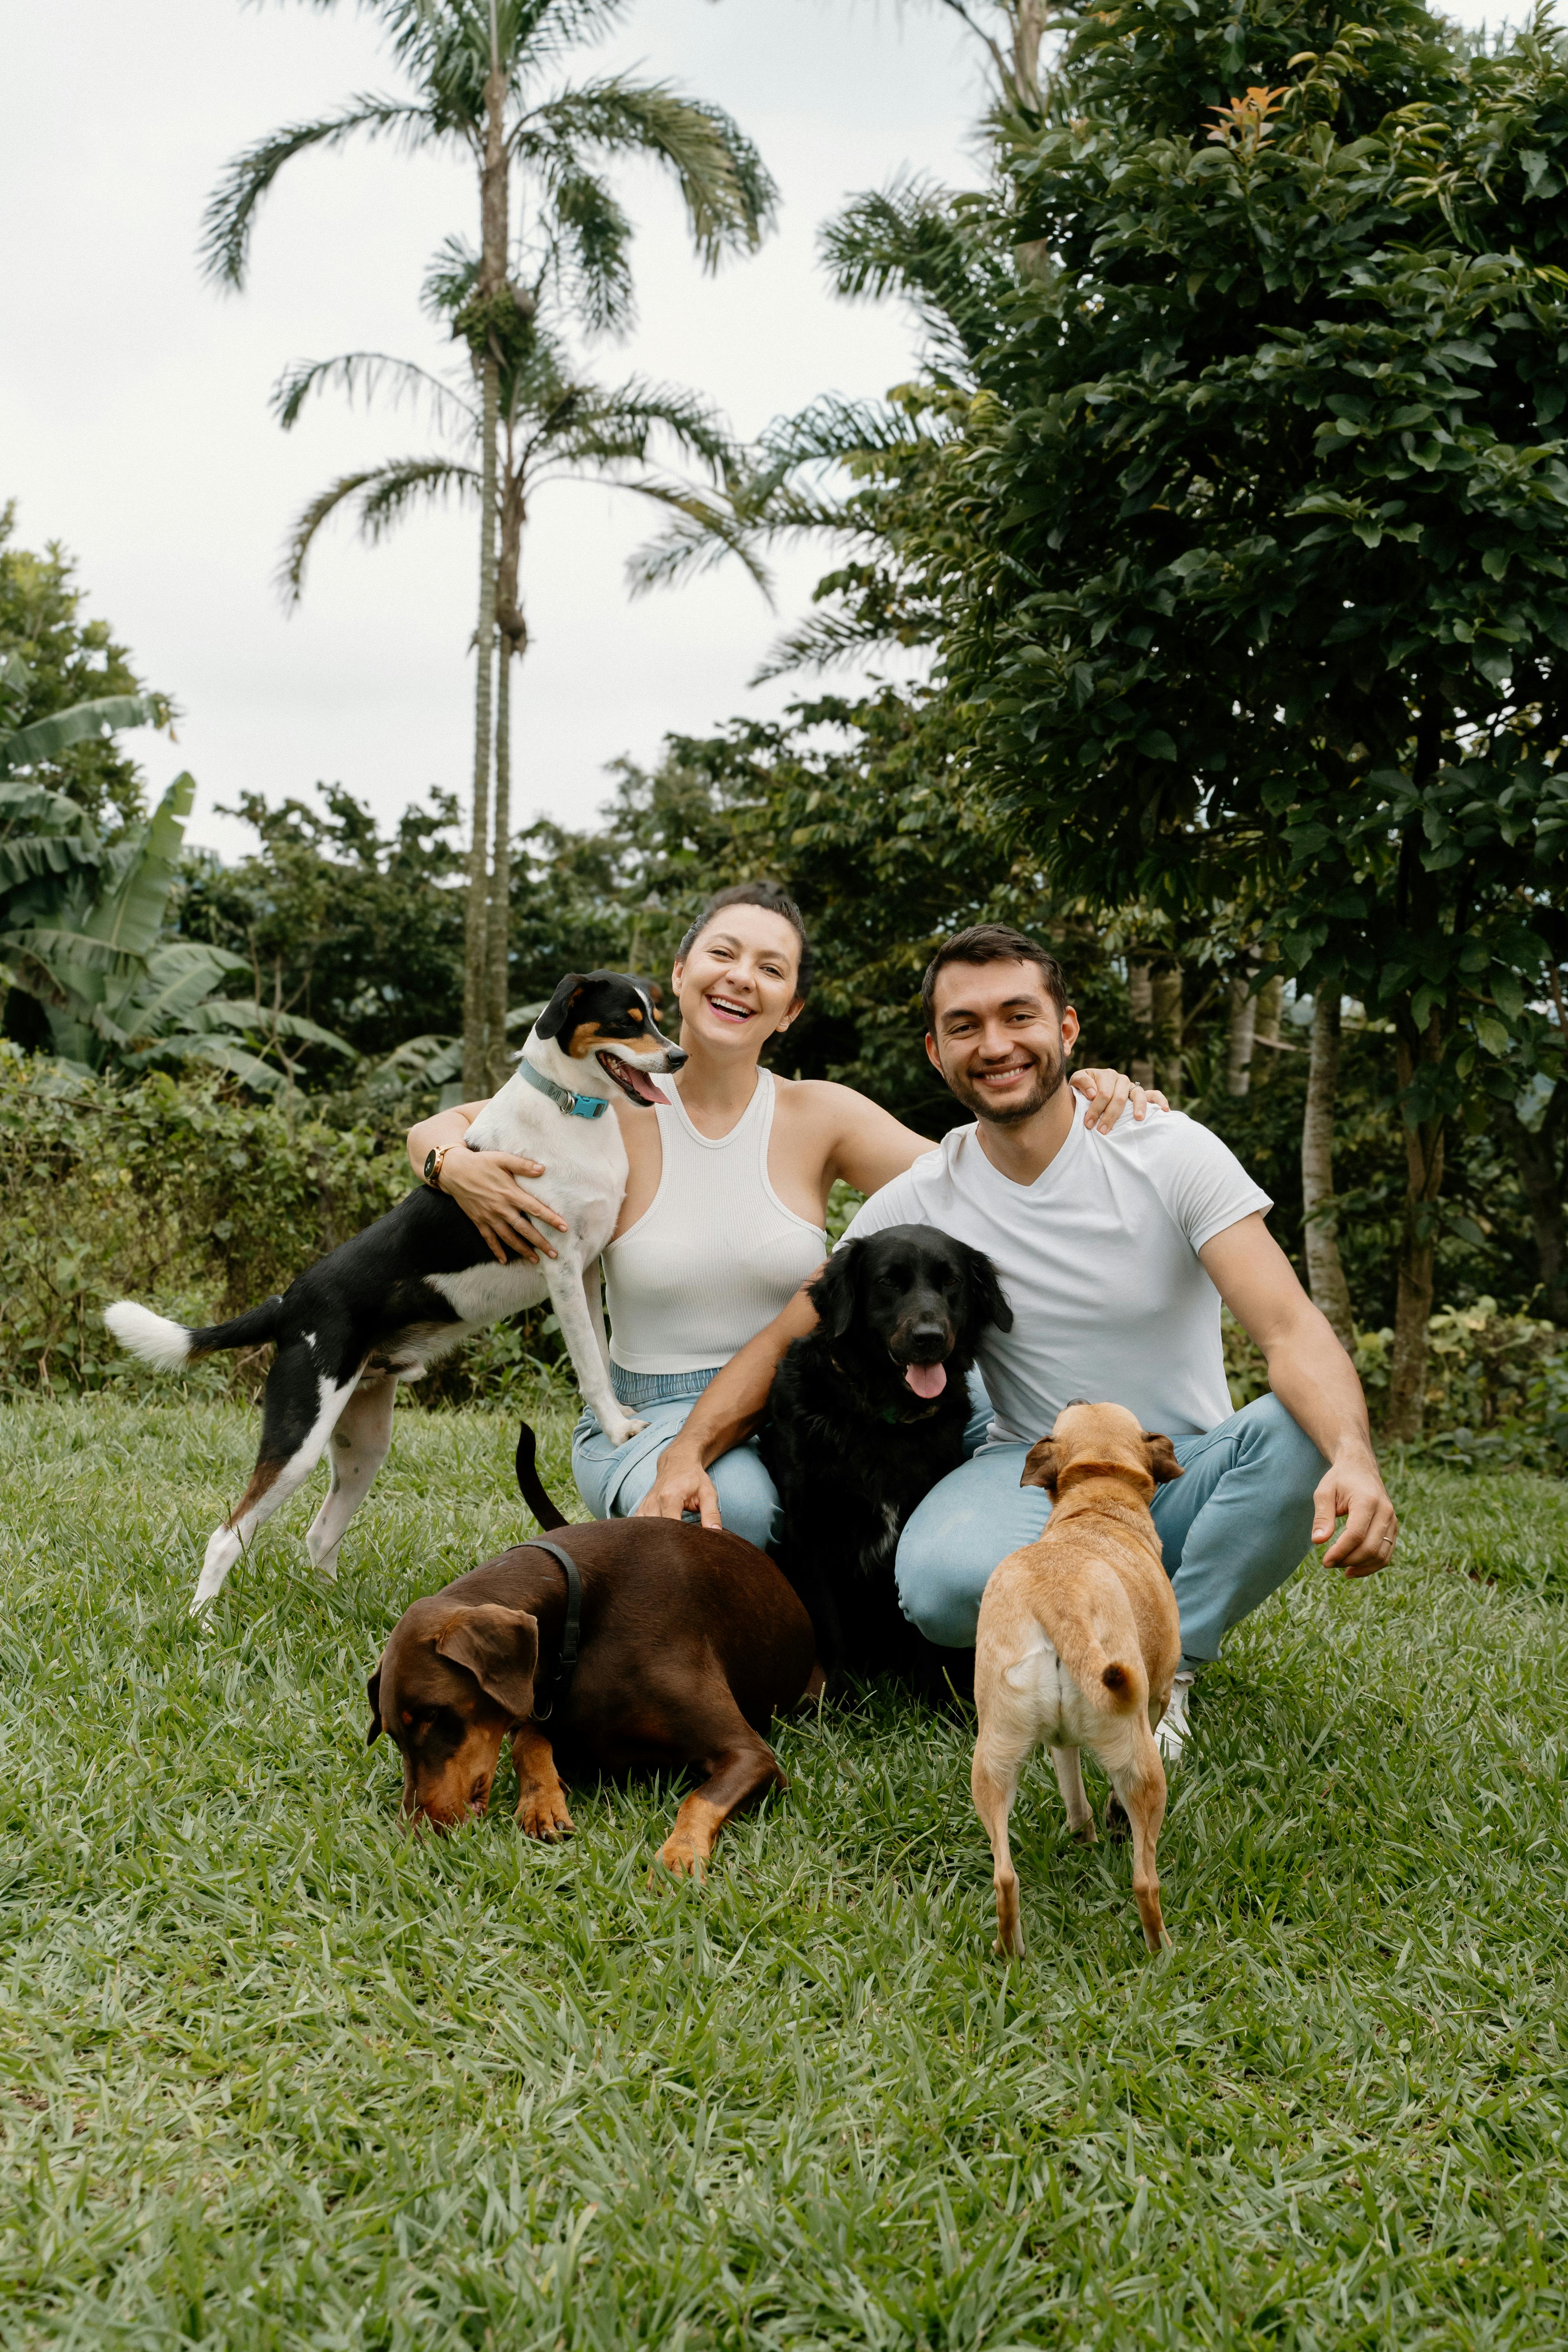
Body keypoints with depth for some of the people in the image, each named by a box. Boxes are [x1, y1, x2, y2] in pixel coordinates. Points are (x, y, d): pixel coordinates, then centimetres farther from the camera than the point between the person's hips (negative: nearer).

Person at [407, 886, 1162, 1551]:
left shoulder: (819, 1117, 1)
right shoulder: (617, 1115, -3)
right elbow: (434, 1130, 6)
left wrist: (1081, 1113, -24)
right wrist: (456, 1166, -18)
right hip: (646, 1421, -2)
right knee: (736, 1506, -38)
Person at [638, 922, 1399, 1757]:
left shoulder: (1170, 1152, -10)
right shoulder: (916, 1204, -3)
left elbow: (1290, 1329, -20)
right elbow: (783, 1342, 3)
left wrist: (1354, 1456, -41)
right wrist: (685, 1454, -17)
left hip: (1182, 1474, 0)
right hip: (1035, 1473, 1)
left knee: (1300, 1439, -34)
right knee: (942, 1581, -34)